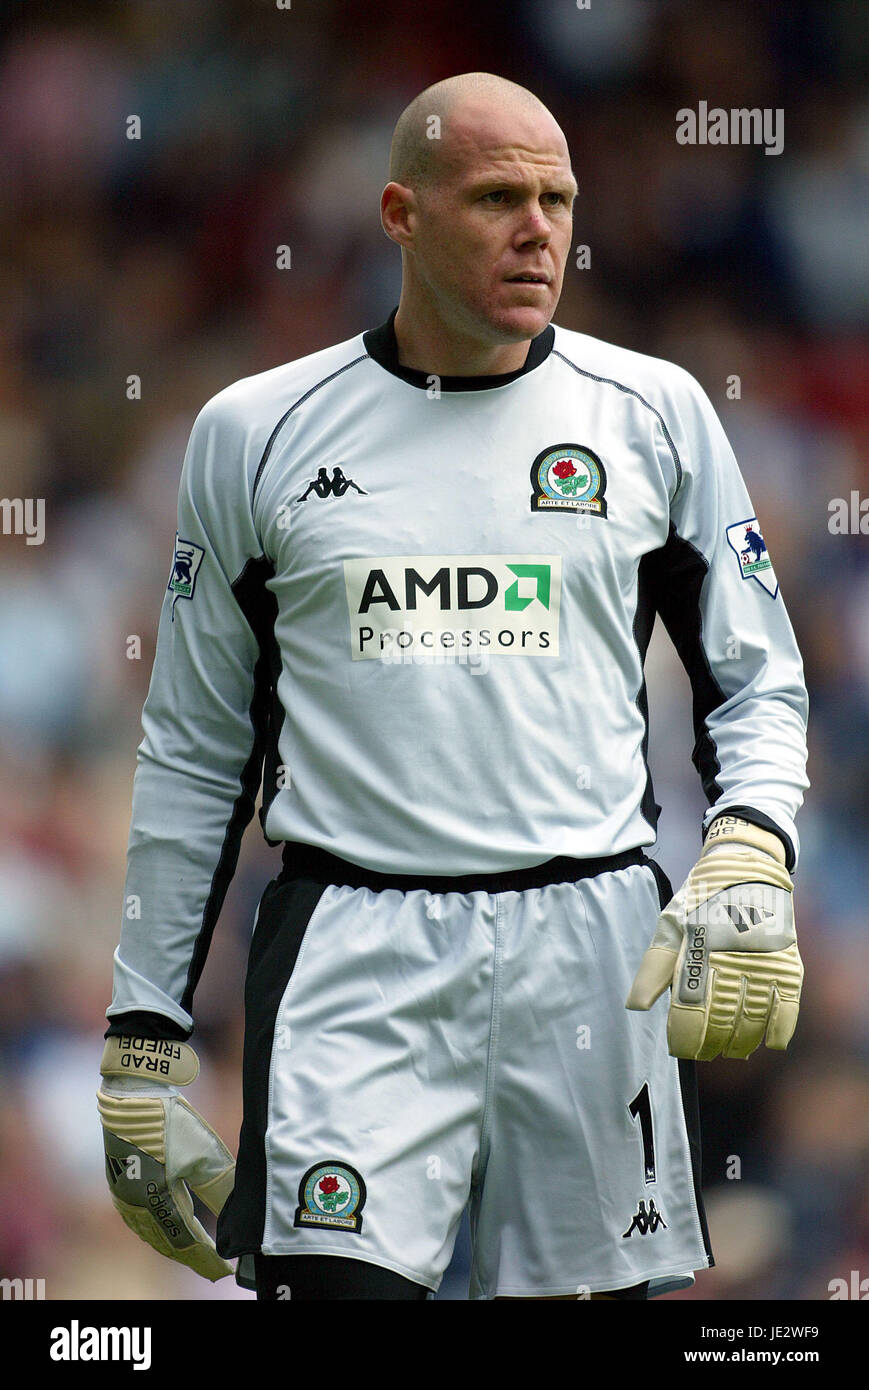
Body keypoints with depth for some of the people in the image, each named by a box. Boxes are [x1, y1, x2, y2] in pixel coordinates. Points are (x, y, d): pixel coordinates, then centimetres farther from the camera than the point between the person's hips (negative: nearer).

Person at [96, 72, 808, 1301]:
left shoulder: (654, 414, 8)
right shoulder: (259, 434, 7)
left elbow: (758, 686, 14)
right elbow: (193, 753, 12)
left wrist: (749, 865, -8)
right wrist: (143, 1046, 10)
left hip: (596, 943, 1)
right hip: (354, 953, -1)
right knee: (336, 1286, -15)